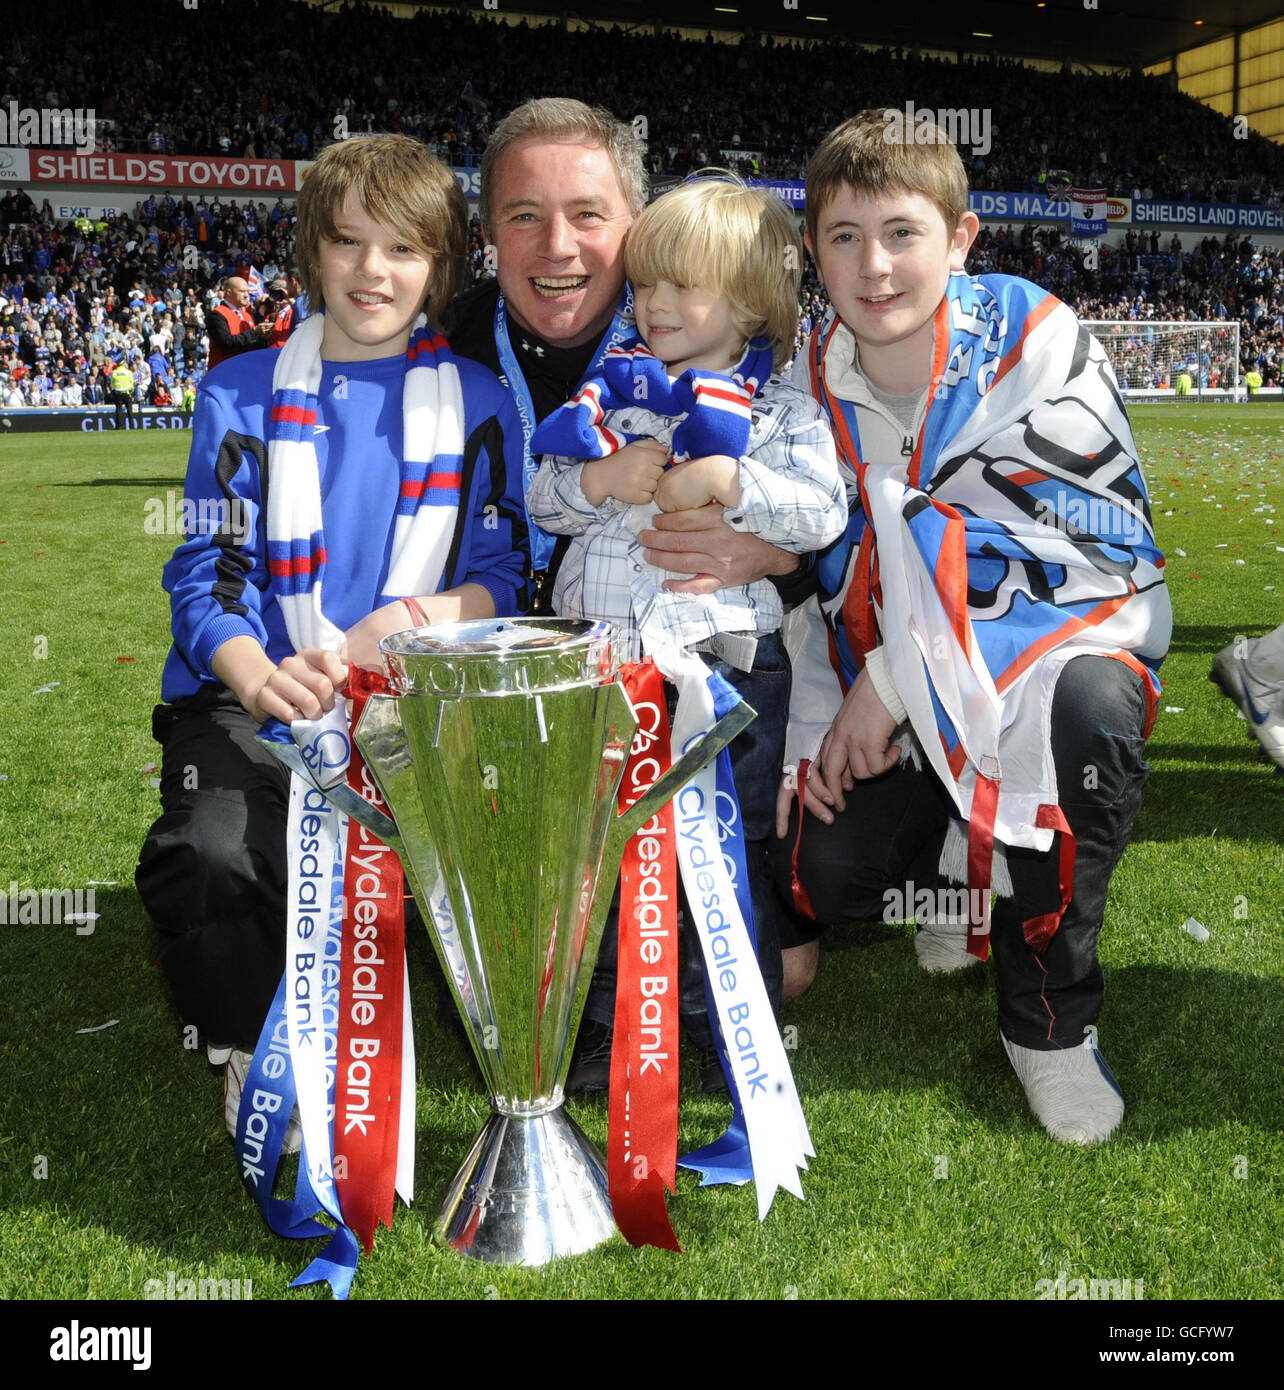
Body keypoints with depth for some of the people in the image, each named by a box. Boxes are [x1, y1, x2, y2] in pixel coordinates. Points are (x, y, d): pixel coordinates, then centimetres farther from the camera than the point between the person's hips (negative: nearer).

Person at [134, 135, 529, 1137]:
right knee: (211, 854, -29)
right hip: (254, 695, 0)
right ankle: (254, 1051, 1)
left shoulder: (479, 404, 11)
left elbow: (502, 571, 5)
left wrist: (411, 626, -19)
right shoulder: (243, 395, 11)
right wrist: (258, 676, -19)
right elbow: (207, 571, 3)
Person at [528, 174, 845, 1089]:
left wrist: (728, 483, -20)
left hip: (725, 653, -3)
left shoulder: (779, 407, 1)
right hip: (601, 653, 3)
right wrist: (599, 478, -12)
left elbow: (823, 513, -10)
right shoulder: (613, 387, 11)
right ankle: (608, 1024, 28)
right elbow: (542, 502, 8)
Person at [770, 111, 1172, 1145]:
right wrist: (813, 734, -5)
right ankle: (967, 879, 19)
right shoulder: (809, 388, 0)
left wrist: (899, 673, -22)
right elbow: (810, 575, 7)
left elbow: (1073, 547, -20)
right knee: (823, 869, -19)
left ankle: (1048, 1011, -16)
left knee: (1087, 703, -39)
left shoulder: (1035, 341, -15)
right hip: (896, 710, 4)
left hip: (1053, 631, -3)